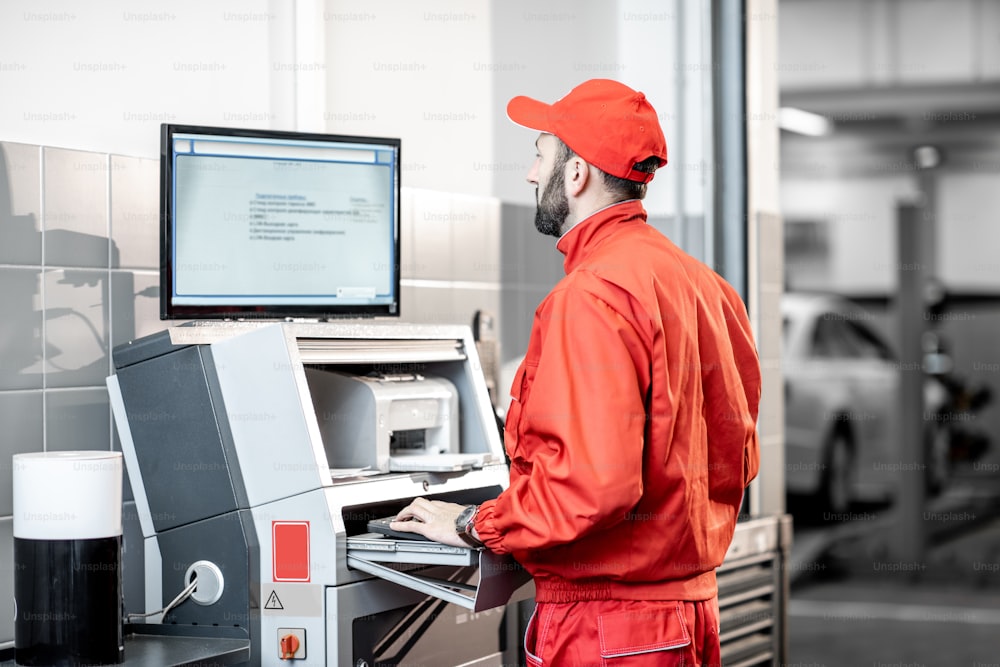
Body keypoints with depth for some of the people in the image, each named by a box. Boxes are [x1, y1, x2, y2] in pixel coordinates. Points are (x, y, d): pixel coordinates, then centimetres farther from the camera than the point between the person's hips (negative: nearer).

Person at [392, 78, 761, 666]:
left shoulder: (592, 296, -19)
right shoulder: (700, 282, 10)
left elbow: (593, 480, -27)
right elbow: (738, 456, 16)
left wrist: (474, 526, -13)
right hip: (693, 605, 9)